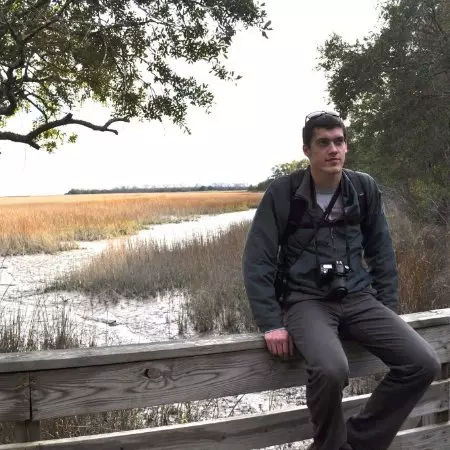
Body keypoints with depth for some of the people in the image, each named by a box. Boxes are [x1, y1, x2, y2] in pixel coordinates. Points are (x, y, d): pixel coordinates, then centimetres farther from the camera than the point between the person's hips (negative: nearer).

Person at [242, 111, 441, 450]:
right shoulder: (283, 192, -7)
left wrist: (390, 310, 6)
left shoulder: (365, 188, 4)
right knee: (331, 369, -35)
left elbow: (381, 253, 12)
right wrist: (271, 323, -14)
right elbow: (257, 261, -7)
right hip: (306, 300, -4)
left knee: (424, 364, -15)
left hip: (358, 298, 4)